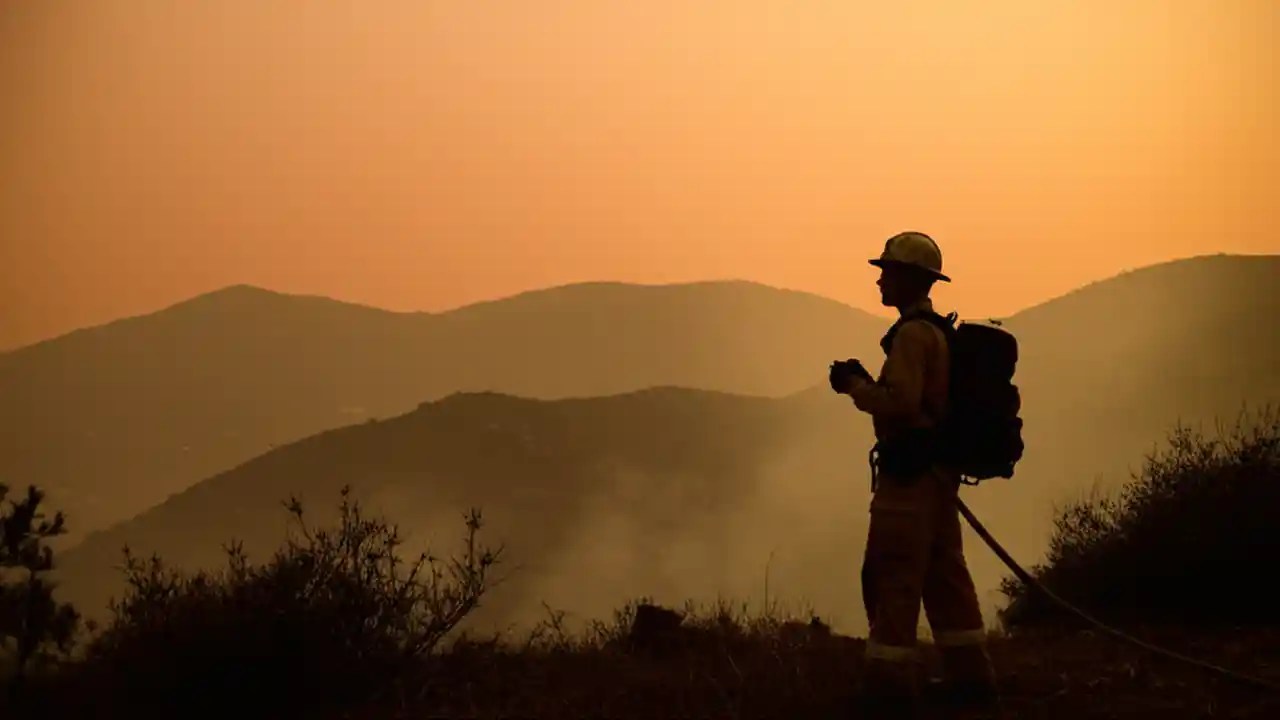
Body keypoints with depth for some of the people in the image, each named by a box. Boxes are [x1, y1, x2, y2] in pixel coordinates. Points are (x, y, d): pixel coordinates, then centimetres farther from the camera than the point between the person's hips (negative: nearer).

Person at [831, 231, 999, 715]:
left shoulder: (912, 333, -15)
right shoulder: (940, 331, 17)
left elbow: (900, 402, -24)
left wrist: (856, 386, -10)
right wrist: (867, 385, 18)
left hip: (909, 472, -10)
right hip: (937, 472, 10)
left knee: (891, 576, -5)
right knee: (945, 575, 12)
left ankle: (890, 681, -3)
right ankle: (970, 675, 15)